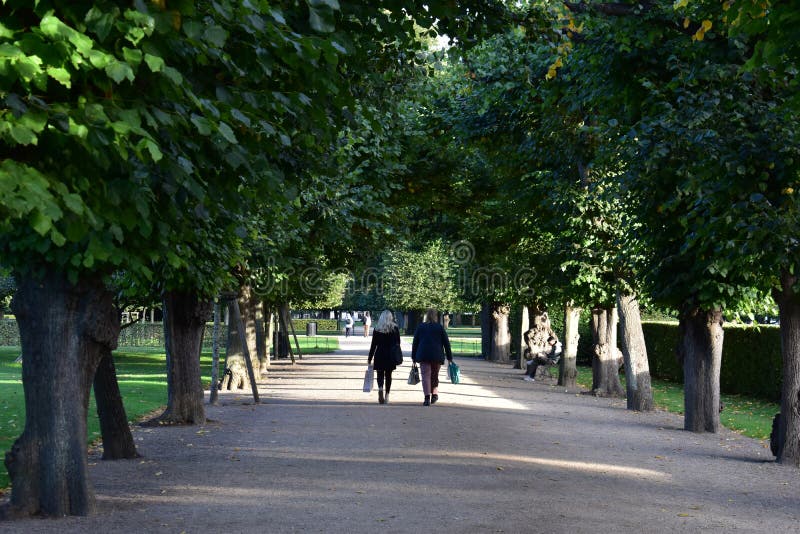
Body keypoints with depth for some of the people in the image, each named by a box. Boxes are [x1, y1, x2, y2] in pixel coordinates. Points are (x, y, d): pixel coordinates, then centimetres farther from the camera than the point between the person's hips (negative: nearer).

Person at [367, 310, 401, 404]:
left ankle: (380, 388, -27)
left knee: (380, 374, 3)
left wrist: (370, 358, 4)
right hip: (391, 355, 1)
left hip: (379, 354, -1)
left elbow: (373, 344, -1)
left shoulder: (377, 329, -2)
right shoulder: (395, 328, 1)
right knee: (388, 375, 11)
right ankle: (387, 396, 11)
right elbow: (398, 343, 5)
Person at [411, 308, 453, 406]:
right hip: (437, 356, 1)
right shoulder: (440, 328, 4)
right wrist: (449, 358, 11)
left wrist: (413, 357, 14)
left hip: (423, 356, 0)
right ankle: (434, 394, 15)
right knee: (434, 376, 16)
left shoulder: (420, 327, 7)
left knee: (426, 376, -6)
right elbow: (446, 343, 5)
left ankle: (427, 397, -20)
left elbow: (415, 343, 8)